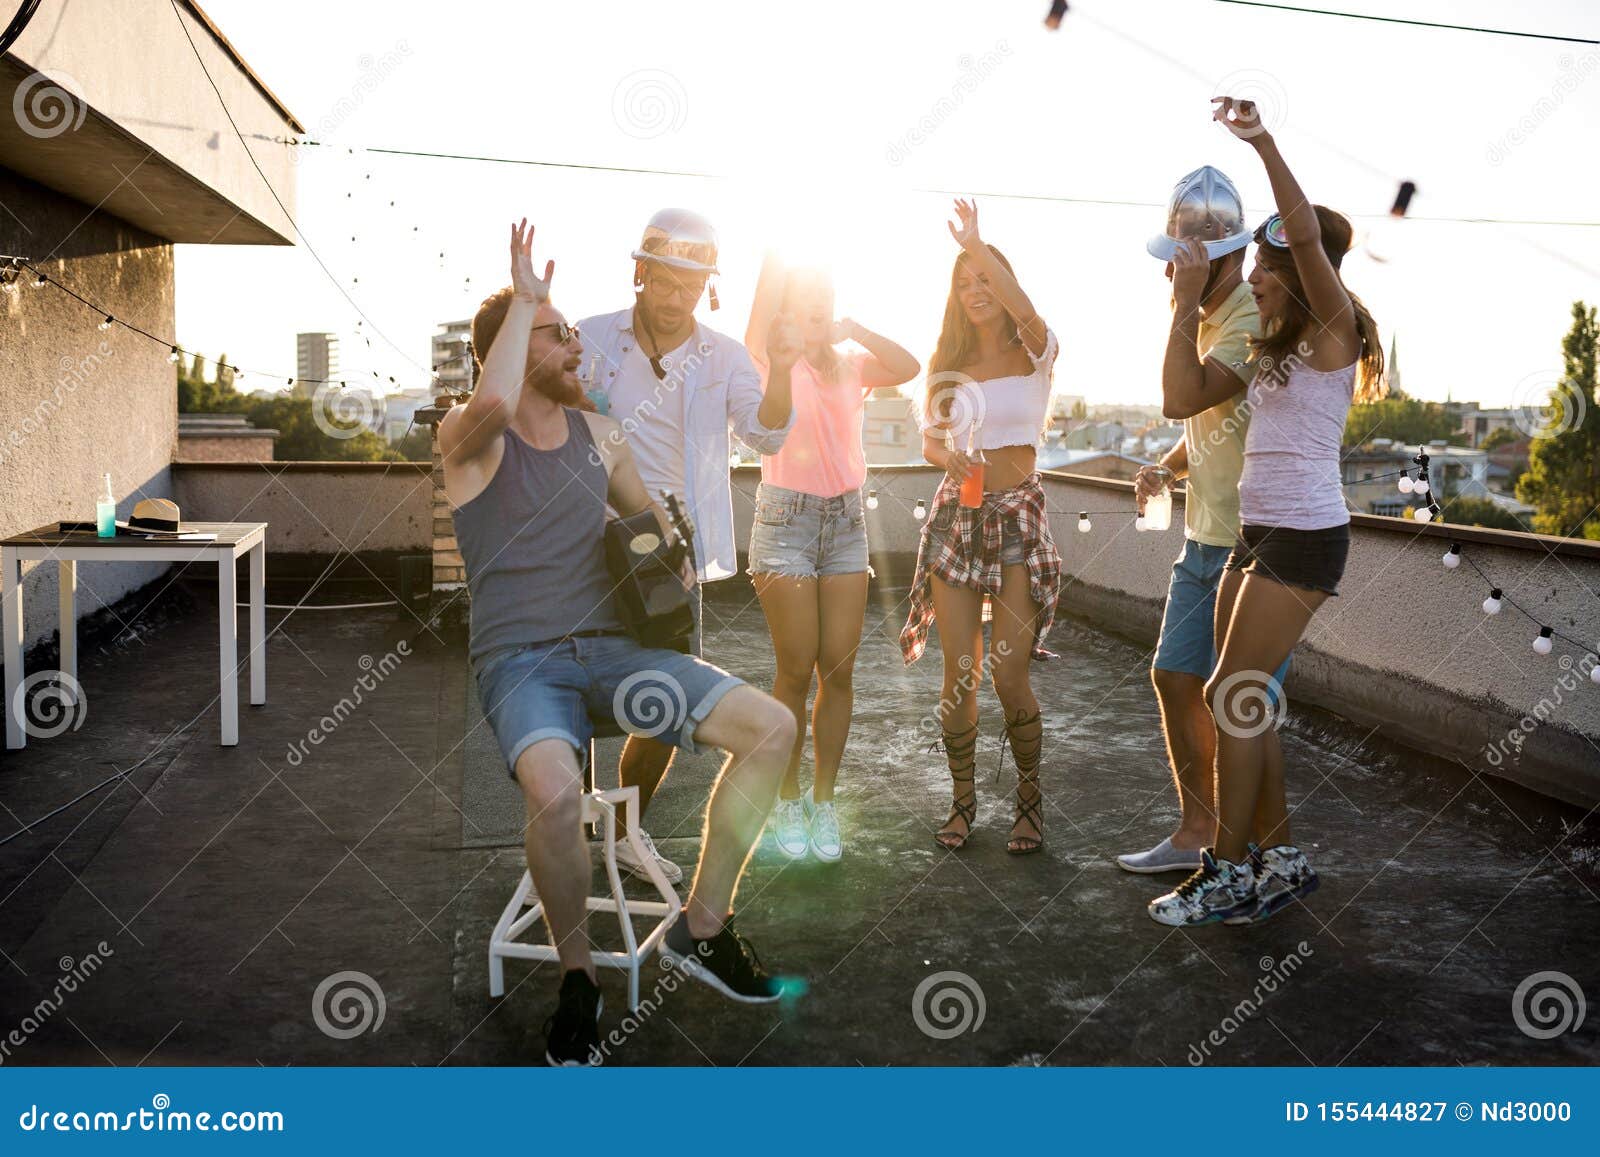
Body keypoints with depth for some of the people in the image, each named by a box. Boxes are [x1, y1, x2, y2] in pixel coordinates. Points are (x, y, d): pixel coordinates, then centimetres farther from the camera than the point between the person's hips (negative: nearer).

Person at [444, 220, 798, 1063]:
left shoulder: (598, 437, 15)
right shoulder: (468, 436, -2)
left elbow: (650, 522, 30)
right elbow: (495, 402, -28)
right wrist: (526, 294, -17)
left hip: (609, 645, 6)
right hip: (520, 661, -5)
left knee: (772, 727, -14)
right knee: (555, 793, -38)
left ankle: (702, 926, 1)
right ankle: (577, 977, -8)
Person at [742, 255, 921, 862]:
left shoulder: (849, 366, 12)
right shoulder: (769, 356, 2)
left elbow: (908, 368, -5)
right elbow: (767, 293, -14)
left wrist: (855, 332, -14)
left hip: (845, 519, 4)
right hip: (785, 520, -4)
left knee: (839, 671, 2)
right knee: (797, 671, -3)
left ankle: (823, 802, 15)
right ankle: (787, 803, 14)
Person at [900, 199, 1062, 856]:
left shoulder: (1035, 353, 2)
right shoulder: (949, 364, 13)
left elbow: (1025, 313, -21)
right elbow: (928, 439, 7)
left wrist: (977, 245, -25)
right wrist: (948, 455, -16)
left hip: (1017, 516, -3)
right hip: (956, 515, 3)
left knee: (1009, 676, -8)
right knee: (959, 676, 1)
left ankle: (1029, 802, 13)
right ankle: (963, 802, 17)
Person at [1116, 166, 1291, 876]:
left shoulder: (1255, 322, -18)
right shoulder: (1209, 320, 13)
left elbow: (1181, 400, -31)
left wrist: (1185, 304, -23)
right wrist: (1164, 470, 5)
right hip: (1205, 538, 10)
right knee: (1175, 677, 12)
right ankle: (1196, 832, 25)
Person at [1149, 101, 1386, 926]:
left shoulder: (1334, 329, -8)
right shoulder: (1280, 343, 17)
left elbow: (1307, 235, -25)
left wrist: (1263, 142, -31)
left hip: (1303, 535, -8)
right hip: (1256, 533, 9)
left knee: (1232, 696, -8)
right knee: (1238, 702, 8)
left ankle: (1226, 875, 3)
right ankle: (1279, 858, 18)